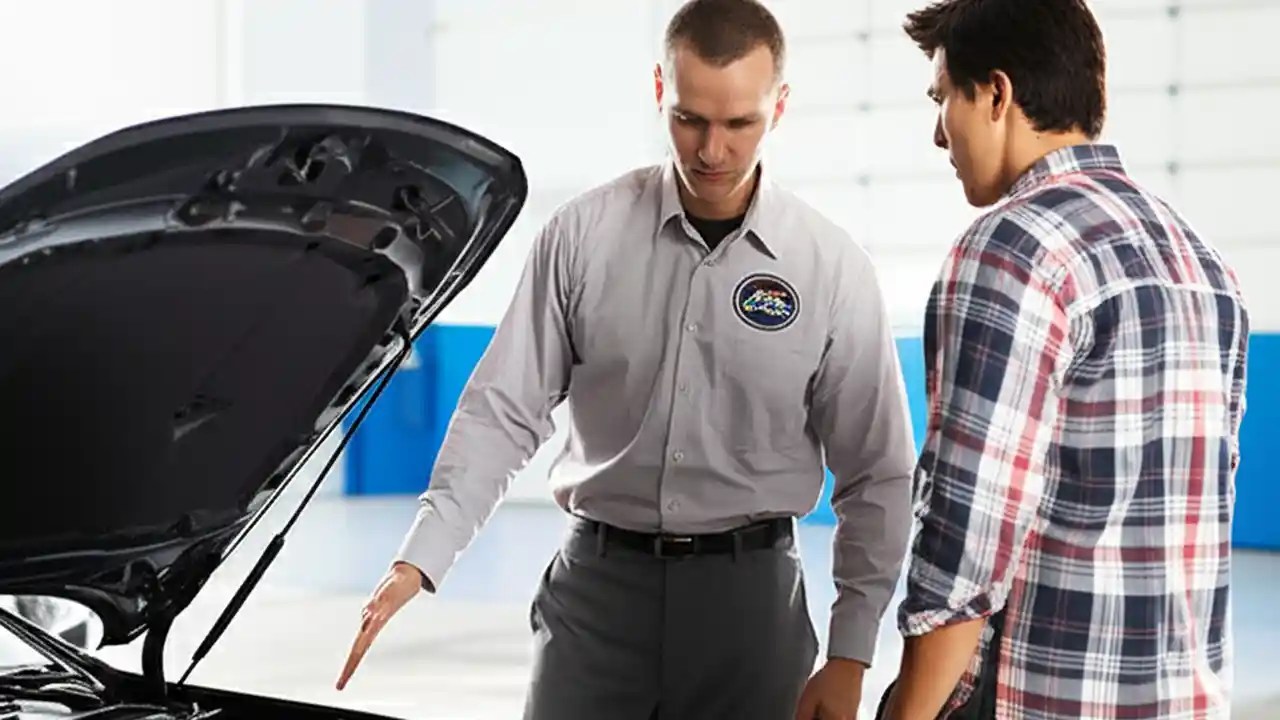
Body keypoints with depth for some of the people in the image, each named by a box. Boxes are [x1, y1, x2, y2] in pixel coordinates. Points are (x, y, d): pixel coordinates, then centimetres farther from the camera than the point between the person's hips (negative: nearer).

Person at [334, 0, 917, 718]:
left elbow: (878, 475, 0)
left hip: (748, 587, 0)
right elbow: (502, 410, 0)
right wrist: (420, 558, -11)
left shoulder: (835, 267, -3)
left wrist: (850, 655, -4)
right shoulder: (584, 233, -2)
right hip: (598, 581, 0)